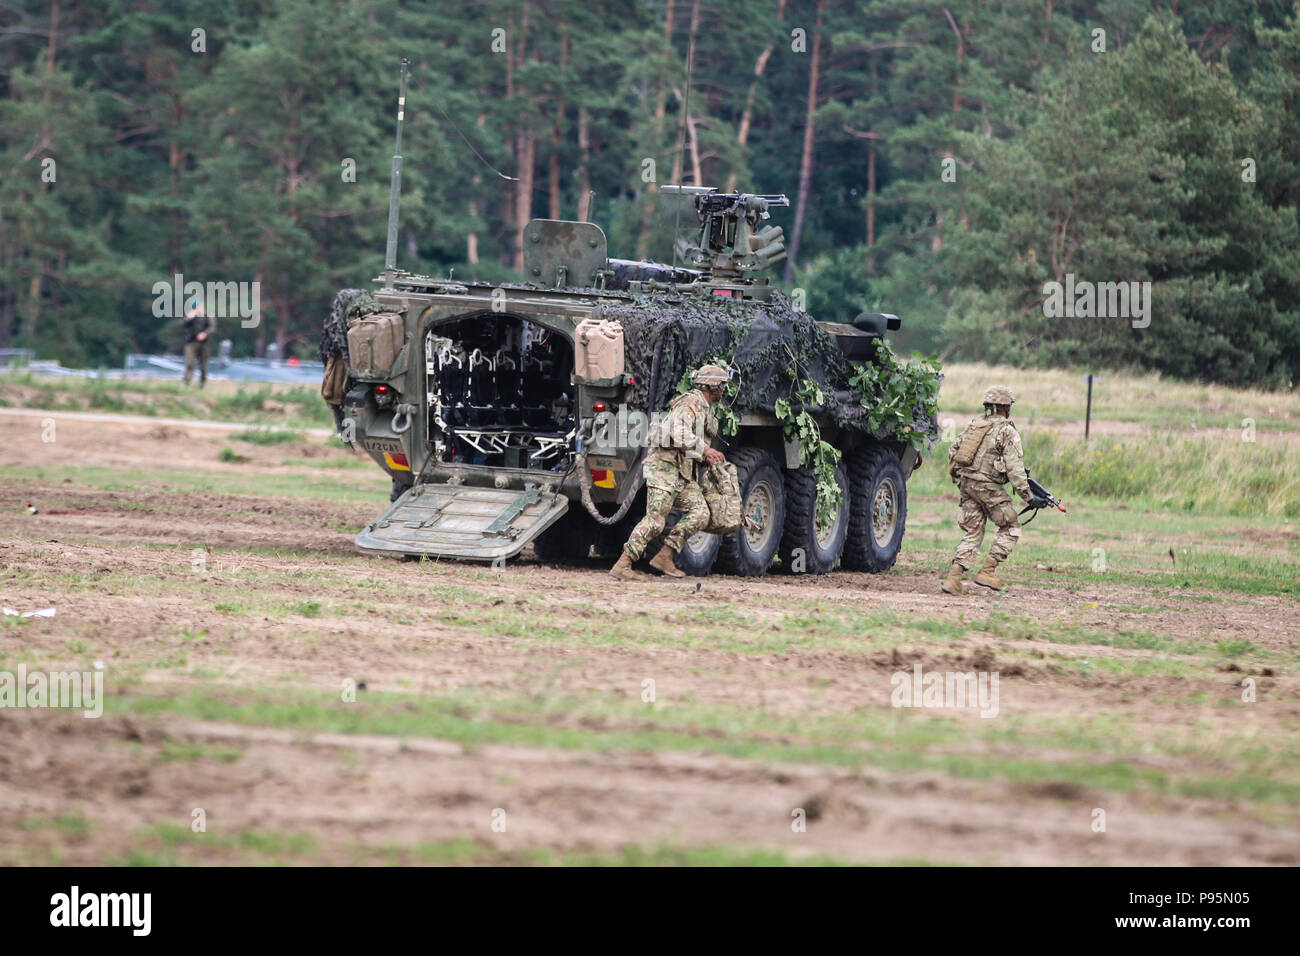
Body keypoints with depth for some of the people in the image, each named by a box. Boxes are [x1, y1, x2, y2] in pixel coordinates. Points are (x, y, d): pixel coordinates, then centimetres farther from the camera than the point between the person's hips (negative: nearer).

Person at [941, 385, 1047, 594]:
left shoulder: (974, 424, 11)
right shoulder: (1007, 432, -10)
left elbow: (953, 451, 17)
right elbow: (1015, 469, -15)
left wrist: (958, 478, 29)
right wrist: (1029, 497, -13)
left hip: (966, 483, 7)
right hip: (988, 487, -7)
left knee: (972, 533, 12)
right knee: (1010, 528, 10)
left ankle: (953, 578, 0)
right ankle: (987, 572, 3)